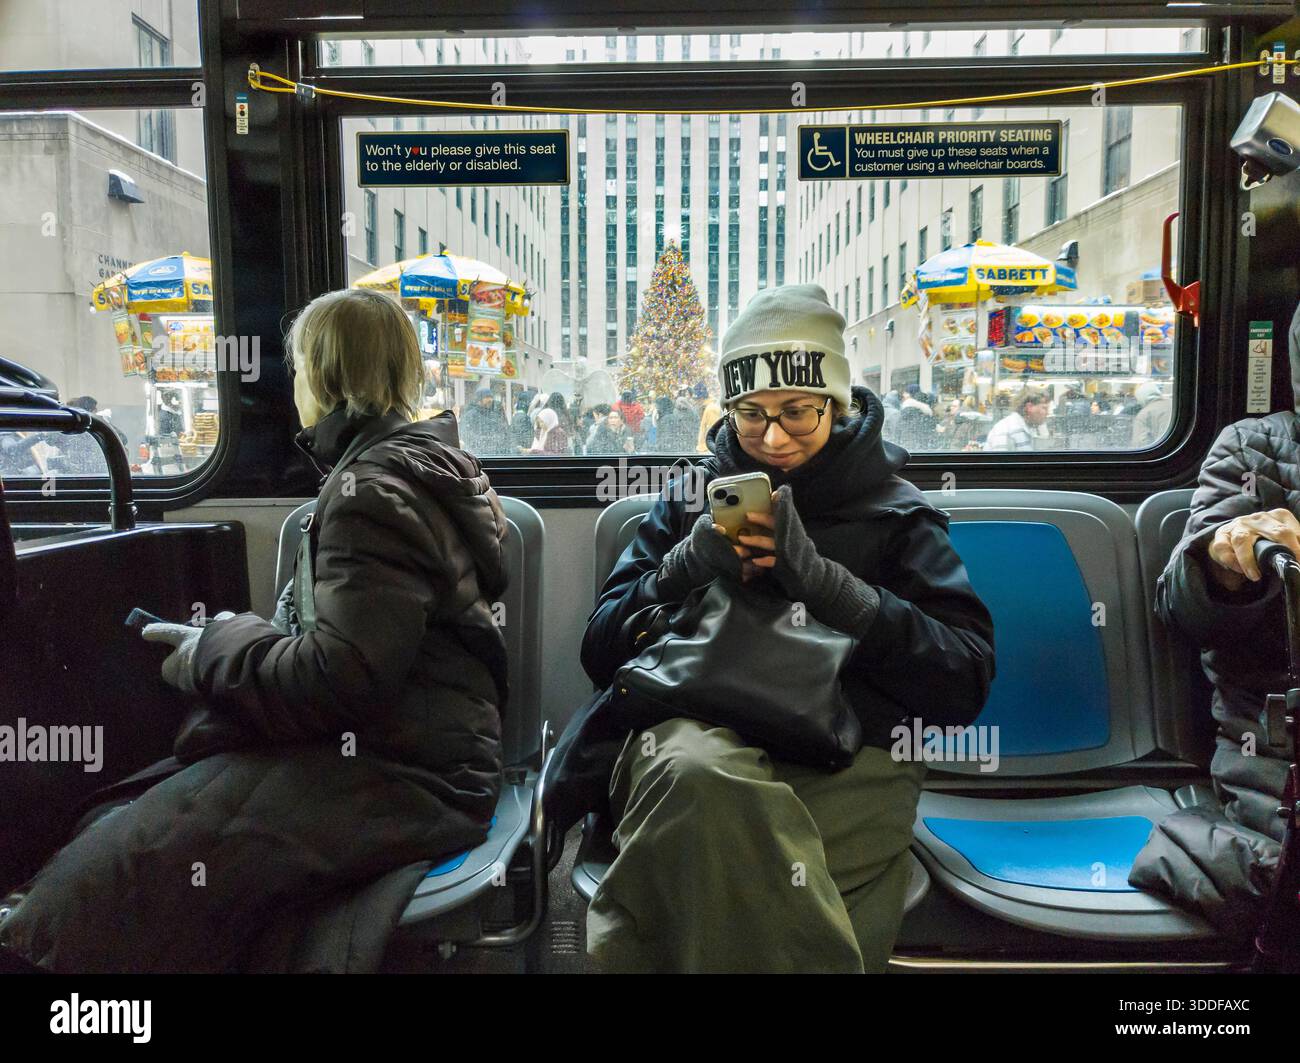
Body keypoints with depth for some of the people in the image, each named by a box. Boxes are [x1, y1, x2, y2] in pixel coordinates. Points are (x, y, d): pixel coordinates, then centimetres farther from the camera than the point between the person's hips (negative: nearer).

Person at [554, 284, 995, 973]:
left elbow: (965, 683, 2)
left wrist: (819, 578, -9)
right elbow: (601, 652, 16)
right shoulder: (693, 496, 19)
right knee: (699, 773, -36)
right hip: (694, 727, 3)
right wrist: (688, 569, -3)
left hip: (844, 757, -3)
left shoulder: (896, 514, 14)